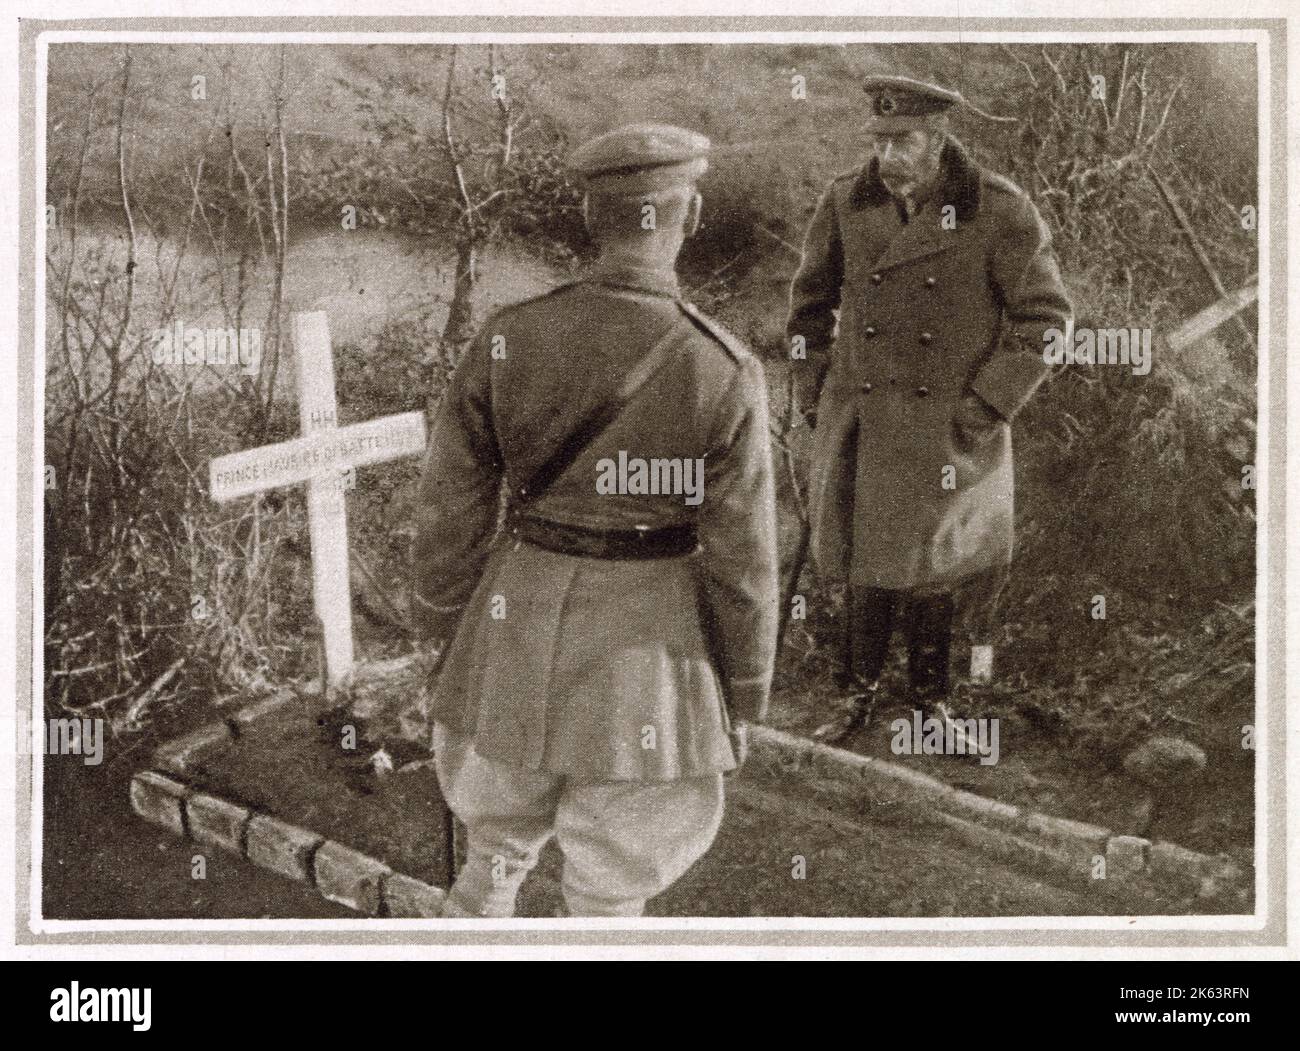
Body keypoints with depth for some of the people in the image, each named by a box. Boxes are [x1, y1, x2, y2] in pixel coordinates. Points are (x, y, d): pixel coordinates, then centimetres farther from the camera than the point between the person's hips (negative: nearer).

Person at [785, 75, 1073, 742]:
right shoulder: (845, 202, -2)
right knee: (862, 561, 11)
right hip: (858, 419, 2)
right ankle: (860, 692, 30)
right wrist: (813, 395, 8)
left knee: (934, 567, 10)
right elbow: (811, 302, 12)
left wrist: (988, 406, -11)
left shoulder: (999, 211, -12)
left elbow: (1046, 317, -6)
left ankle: (931, 695, 31)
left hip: (950, 428, -2)